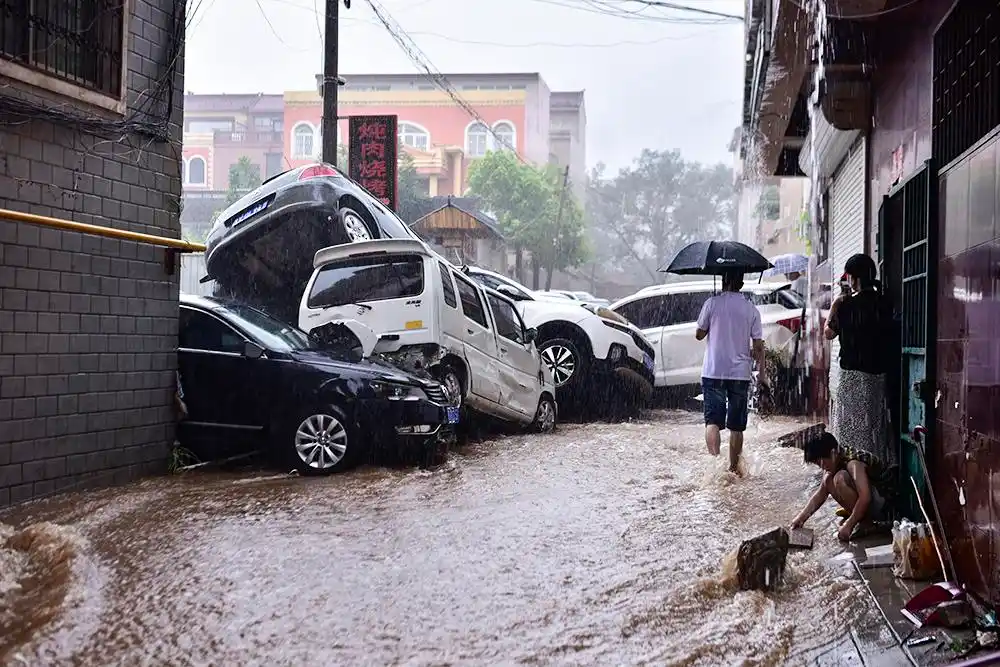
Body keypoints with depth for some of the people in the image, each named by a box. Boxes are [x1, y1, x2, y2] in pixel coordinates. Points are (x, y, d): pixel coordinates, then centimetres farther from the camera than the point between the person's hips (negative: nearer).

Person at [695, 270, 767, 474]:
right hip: (741, 373, 2)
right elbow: (758, 345, 0)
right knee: (736, 426, 10)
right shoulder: (751, 309, 2)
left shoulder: (712, 303, -4)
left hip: (714, 371, -2)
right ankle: (734, 467, 16)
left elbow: (699, 335, 3)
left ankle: (715, 459, -24)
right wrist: (761, 373, 5)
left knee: (713, 421, -2)